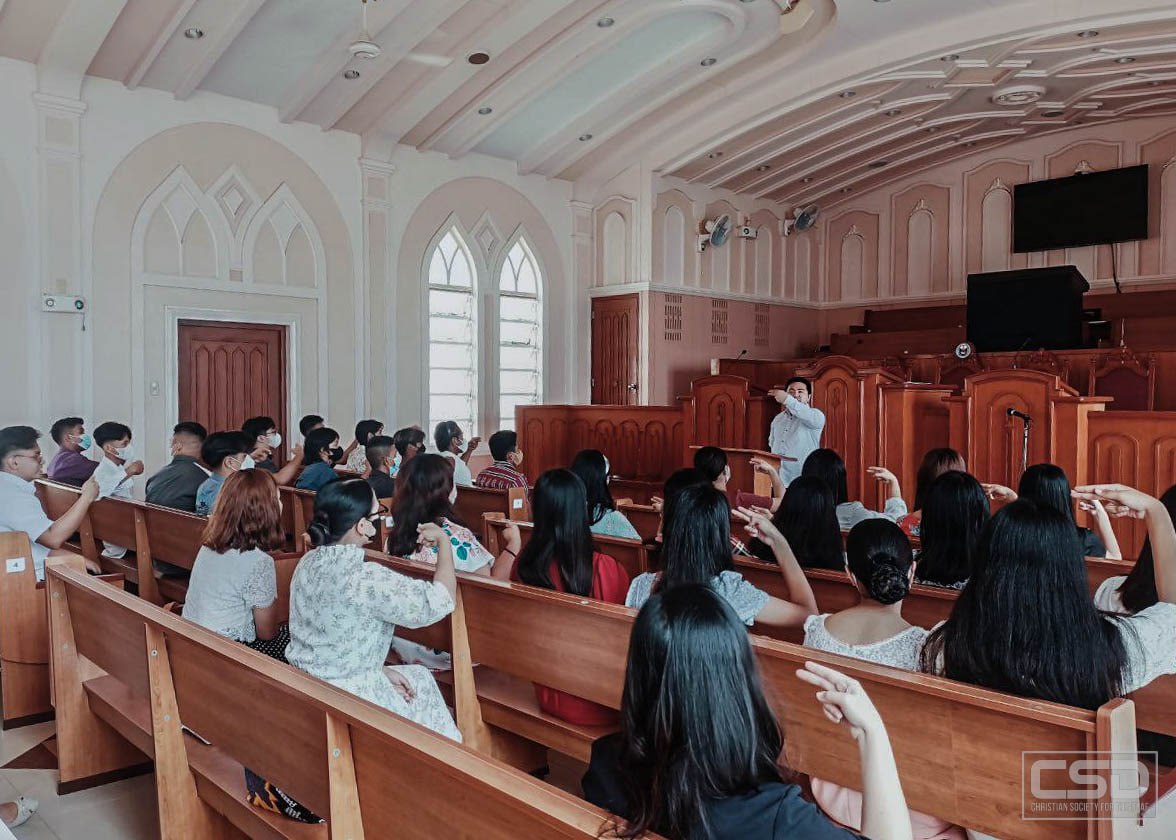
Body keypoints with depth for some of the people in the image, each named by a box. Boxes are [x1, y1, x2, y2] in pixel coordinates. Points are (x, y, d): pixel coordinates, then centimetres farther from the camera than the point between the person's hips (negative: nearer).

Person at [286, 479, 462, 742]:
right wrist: (444, 542, -11)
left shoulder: (310, 562, -2)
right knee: (419, 681, 20)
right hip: (345, 698, -7)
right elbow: (441, 601, -25)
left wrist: (380, 670, 6)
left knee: (418, 677, 25)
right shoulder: (363, 577, -28)